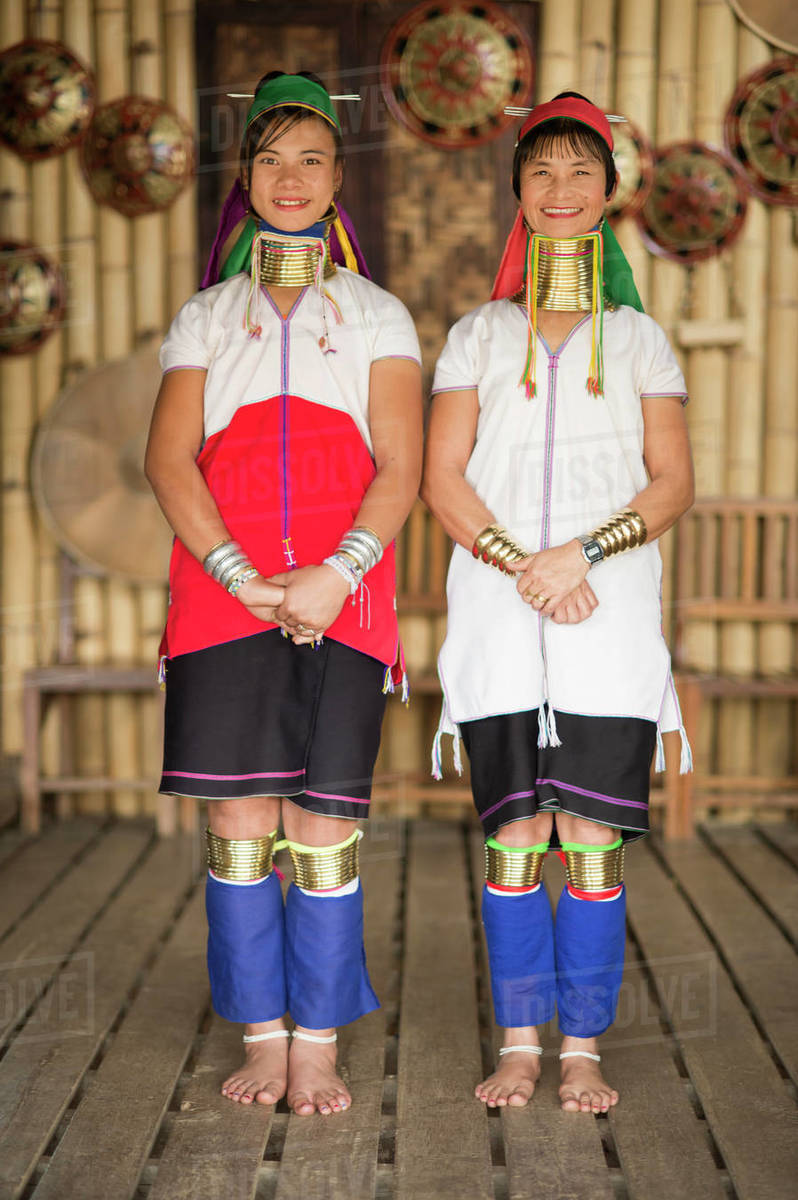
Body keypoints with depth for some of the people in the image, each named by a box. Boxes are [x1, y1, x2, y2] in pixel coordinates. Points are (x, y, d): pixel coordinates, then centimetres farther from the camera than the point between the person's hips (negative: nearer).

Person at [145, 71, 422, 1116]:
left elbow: (401, 467, 3)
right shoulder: (205, 316, 17)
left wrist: (336, 575, -13)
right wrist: (243, 578, -10)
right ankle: (263, 1039, 11)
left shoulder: (376, 315, 14)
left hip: (343, 595, -1)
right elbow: (169, 460, 5)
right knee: (238, 820, -1)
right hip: (221, 592, 1)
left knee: (326, 823, -4)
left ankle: (317, 1047, 7)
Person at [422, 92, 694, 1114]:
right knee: (514, 834, 0)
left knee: (592, 835, -3)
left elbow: (673, 483, 6)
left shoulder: (638, 337, 15)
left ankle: (582, 1048, 8)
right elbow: (442, 479, 5)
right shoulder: (478, 334, 15)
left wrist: (581, 553, -10)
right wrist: (524, 567, -10)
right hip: (499, 615, 0)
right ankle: (520, 1042, 12)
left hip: (609, 617, 0)